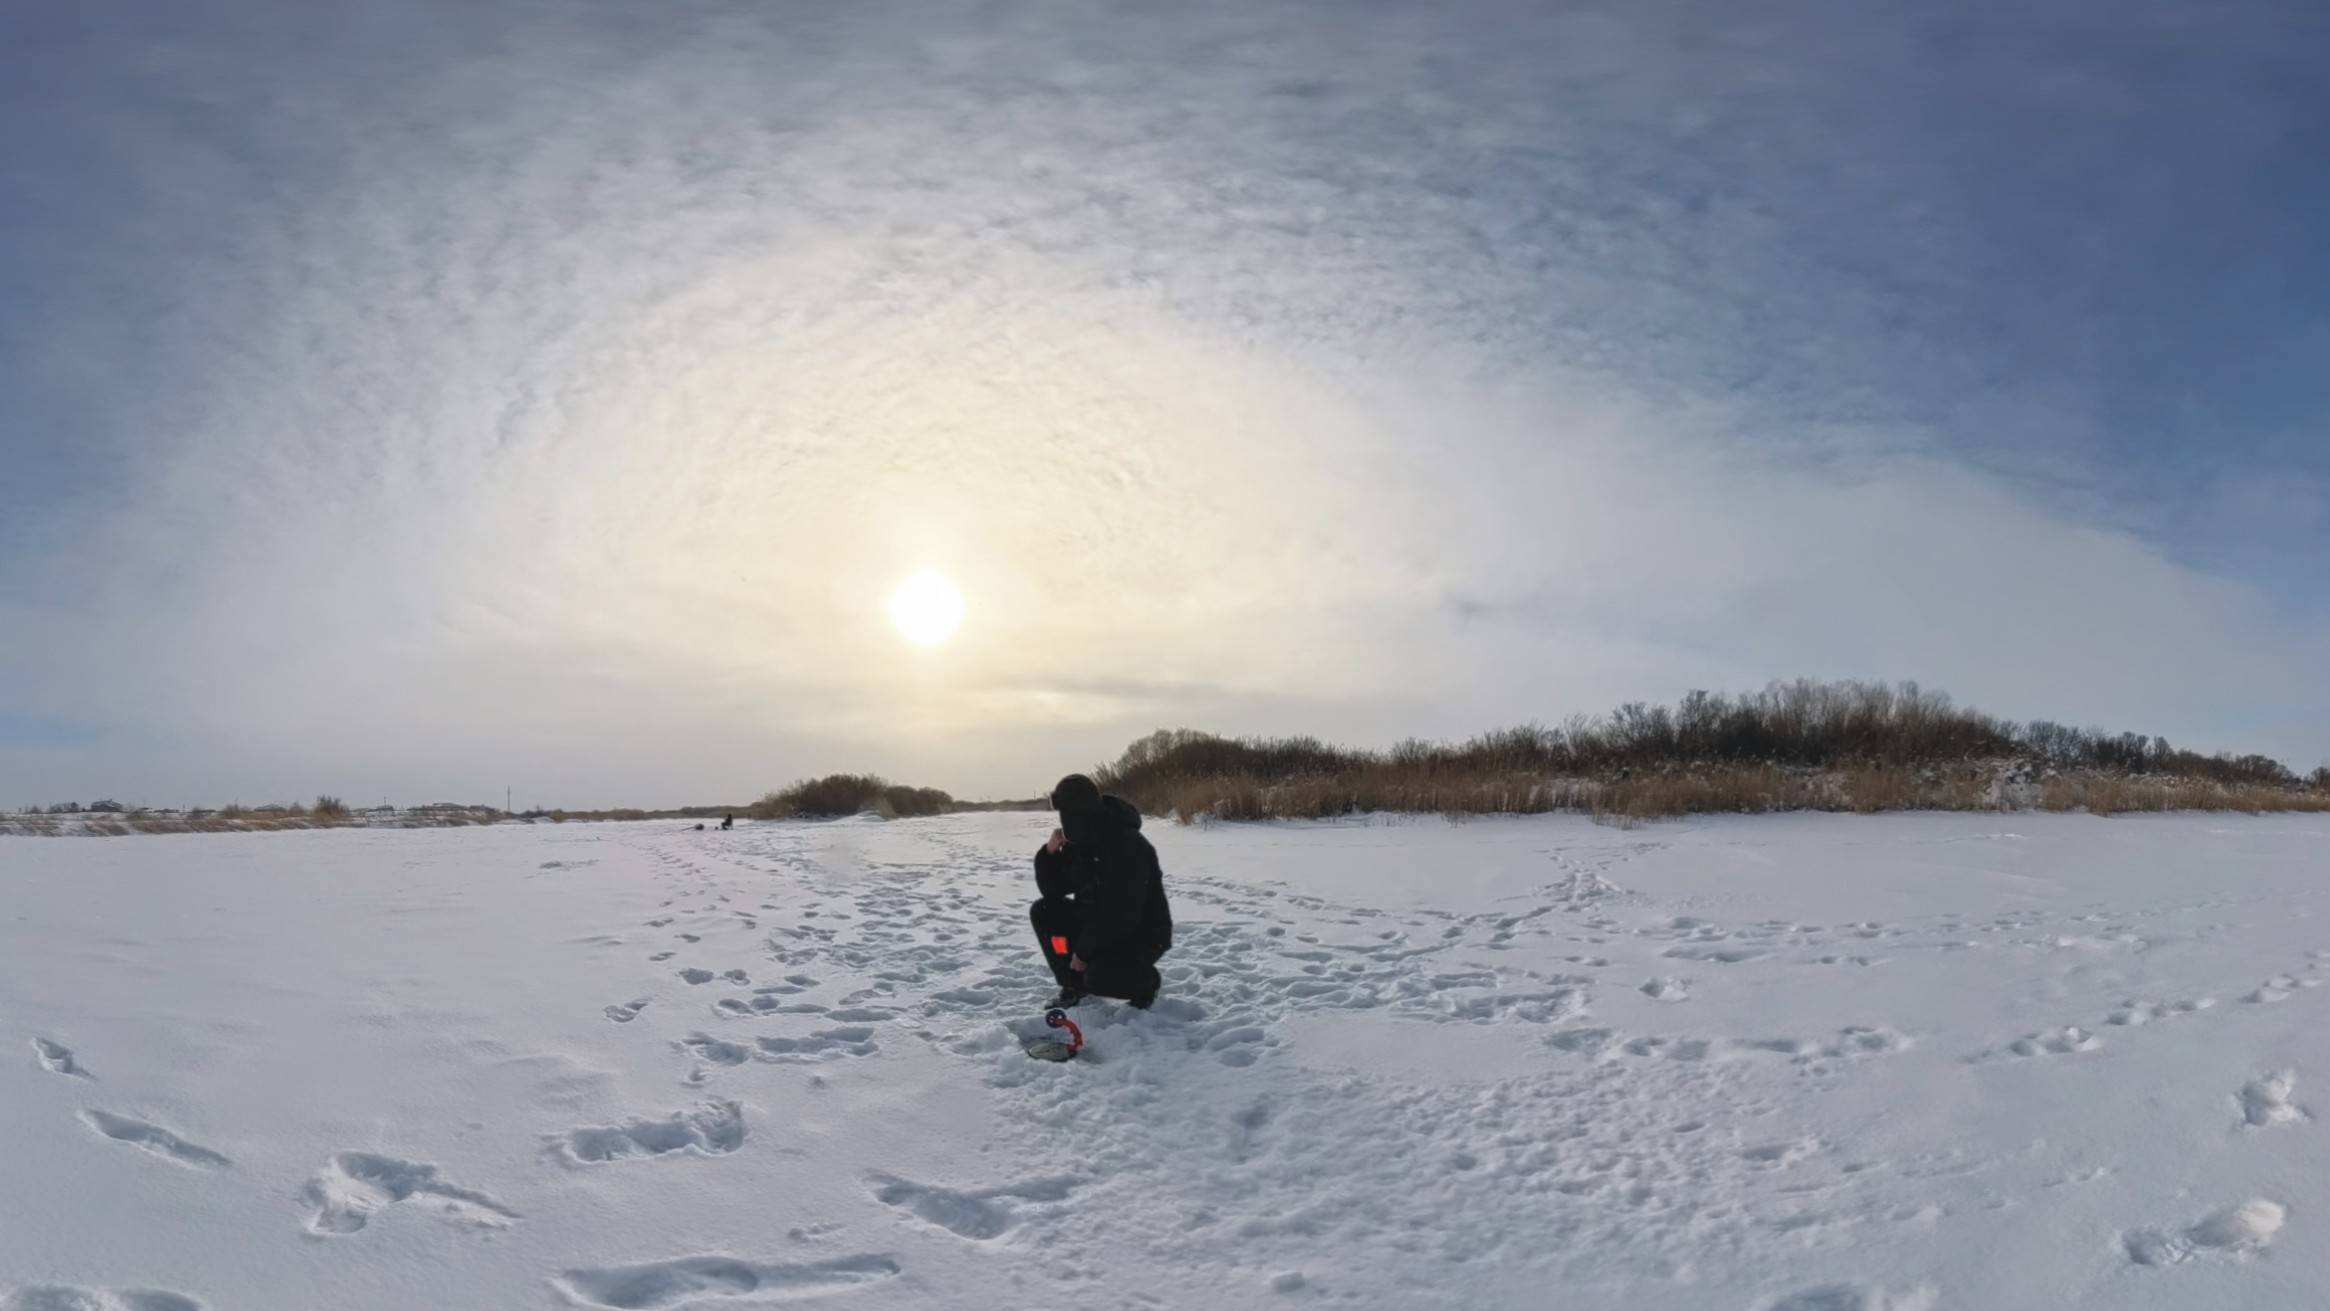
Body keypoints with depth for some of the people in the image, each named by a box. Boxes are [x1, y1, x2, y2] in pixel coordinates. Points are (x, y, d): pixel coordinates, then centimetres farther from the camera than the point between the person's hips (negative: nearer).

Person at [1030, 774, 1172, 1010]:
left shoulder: (1128, 846, -28)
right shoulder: (1078, 842, -1)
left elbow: (1119, 916, -29)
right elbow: (1052, 890, 4)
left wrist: (1083, 952, -21)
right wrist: (1050, 852, -14)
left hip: (1142, 936, -8)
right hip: (1099, 927, 8)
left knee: (1097, 976, -32)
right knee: (1042, 911, -6)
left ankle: (1146, 981, 1)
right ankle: (1074, 984, 6)